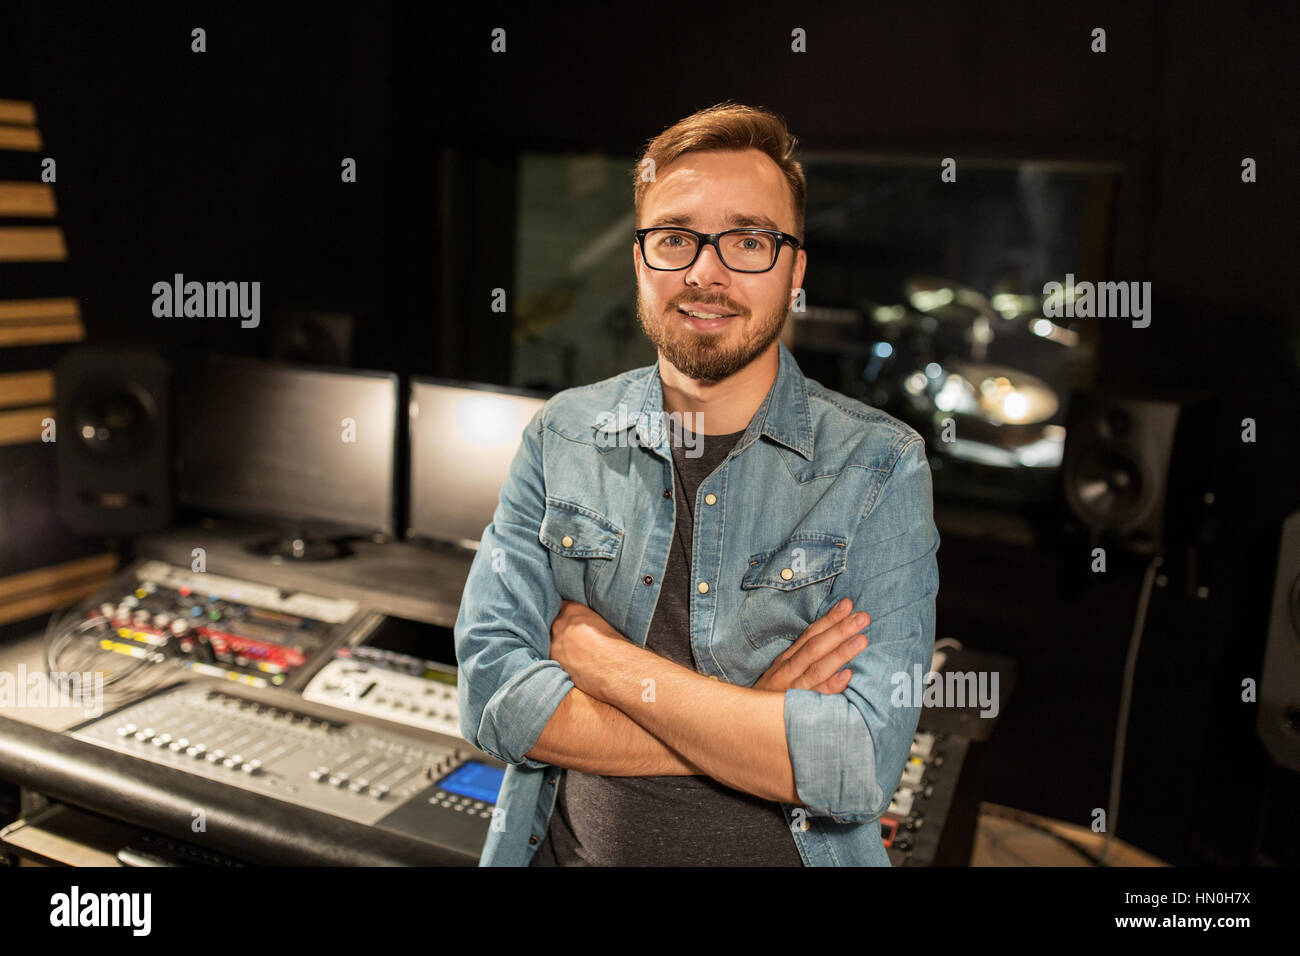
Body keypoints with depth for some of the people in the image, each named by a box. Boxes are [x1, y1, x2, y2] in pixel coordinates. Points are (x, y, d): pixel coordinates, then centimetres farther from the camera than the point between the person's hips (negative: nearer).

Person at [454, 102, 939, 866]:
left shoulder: (880, 467, -14)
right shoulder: (560, 437, -6)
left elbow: (861, 767, -23)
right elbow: (493, 692, -13)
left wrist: (598, 654, -19)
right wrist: (759, 723, -21)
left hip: (782, 849, -1)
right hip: (568, 846, 2)